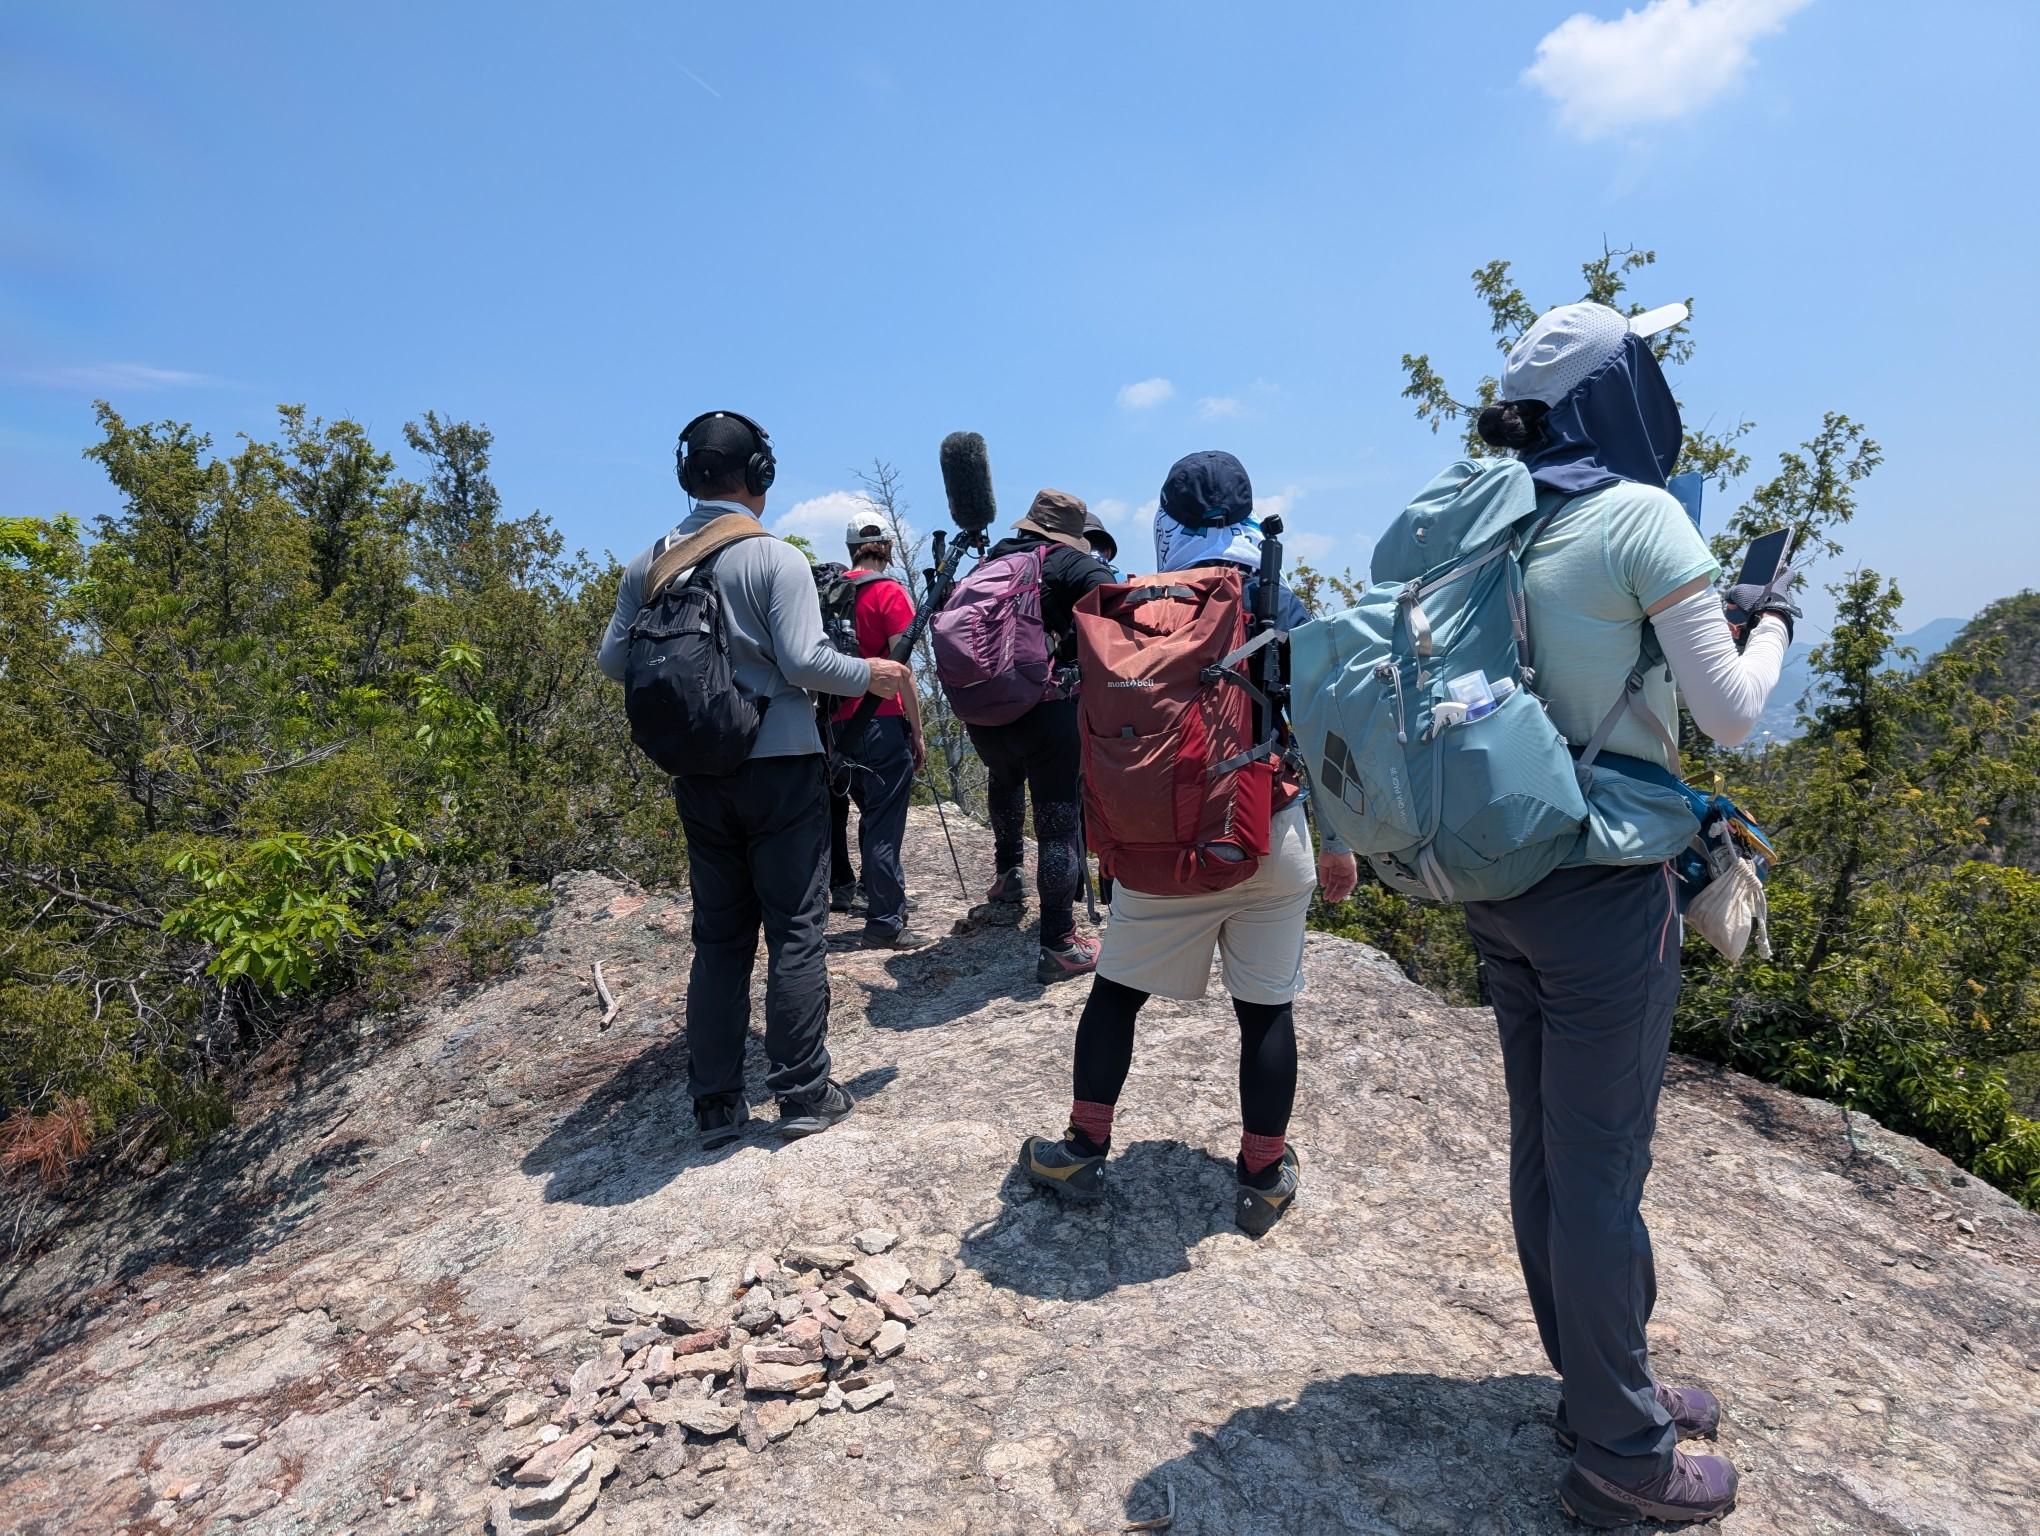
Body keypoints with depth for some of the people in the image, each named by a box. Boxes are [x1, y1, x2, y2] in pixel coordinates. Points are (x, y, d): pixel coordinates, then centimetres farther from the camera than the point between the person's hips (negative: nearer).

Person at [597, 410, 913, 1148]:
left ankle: (715, 1102, 17)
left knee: (718, 934, 13)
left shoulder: (648, 564, 5)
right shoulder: (776, 558, -9)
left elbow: (613, 660, 5)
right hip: (778, 766, -4)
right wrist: (874, 674, -1)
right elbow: (804, 661, -17)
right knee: (796, 931, 4)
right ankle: (803, 1094, 9)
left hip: (697, 774, 5)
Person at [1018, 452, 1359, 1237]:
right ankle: (1263, 1176, 23)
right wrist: (1338, 842, 6)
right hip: (1269, 843, 1)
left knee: (1115, 992, 14)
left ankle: (1084, 1150, 25)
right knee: (1266, 1011, 10)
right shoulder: (1286, 611, -2)